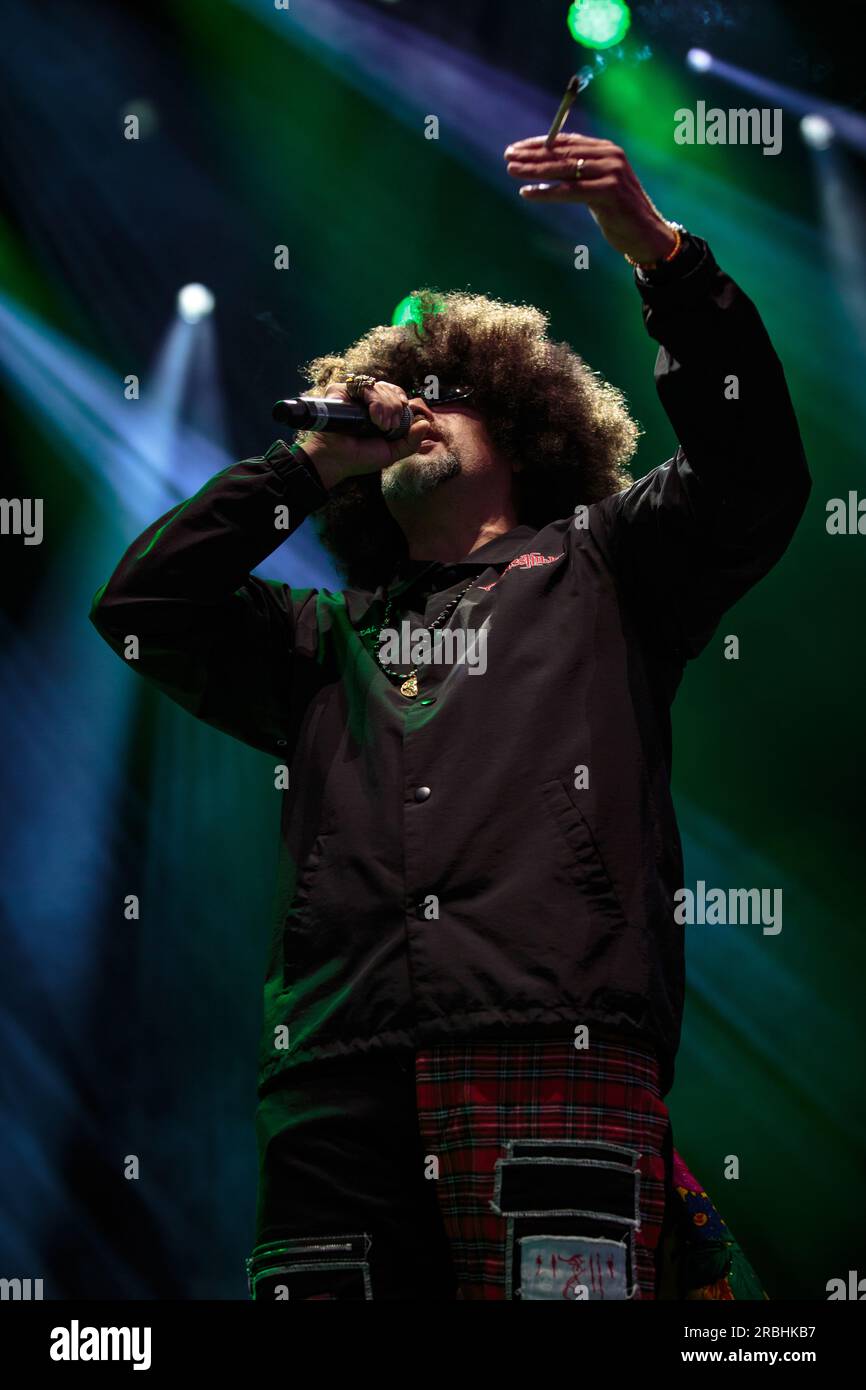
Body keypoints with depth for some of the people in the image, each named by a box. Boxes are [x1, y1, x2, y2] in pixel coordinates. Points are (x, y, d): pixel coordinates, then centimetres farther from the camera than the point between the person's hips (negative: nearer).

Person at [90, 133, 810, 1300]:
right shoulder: (332, 637, 32)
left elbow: (752, 474, 9)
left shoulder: (598, 569, 24)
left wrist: (657, 248, 0)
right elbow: (138, 607, 23)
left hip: (556, 1058, -3)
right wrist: (314, 460, 24)